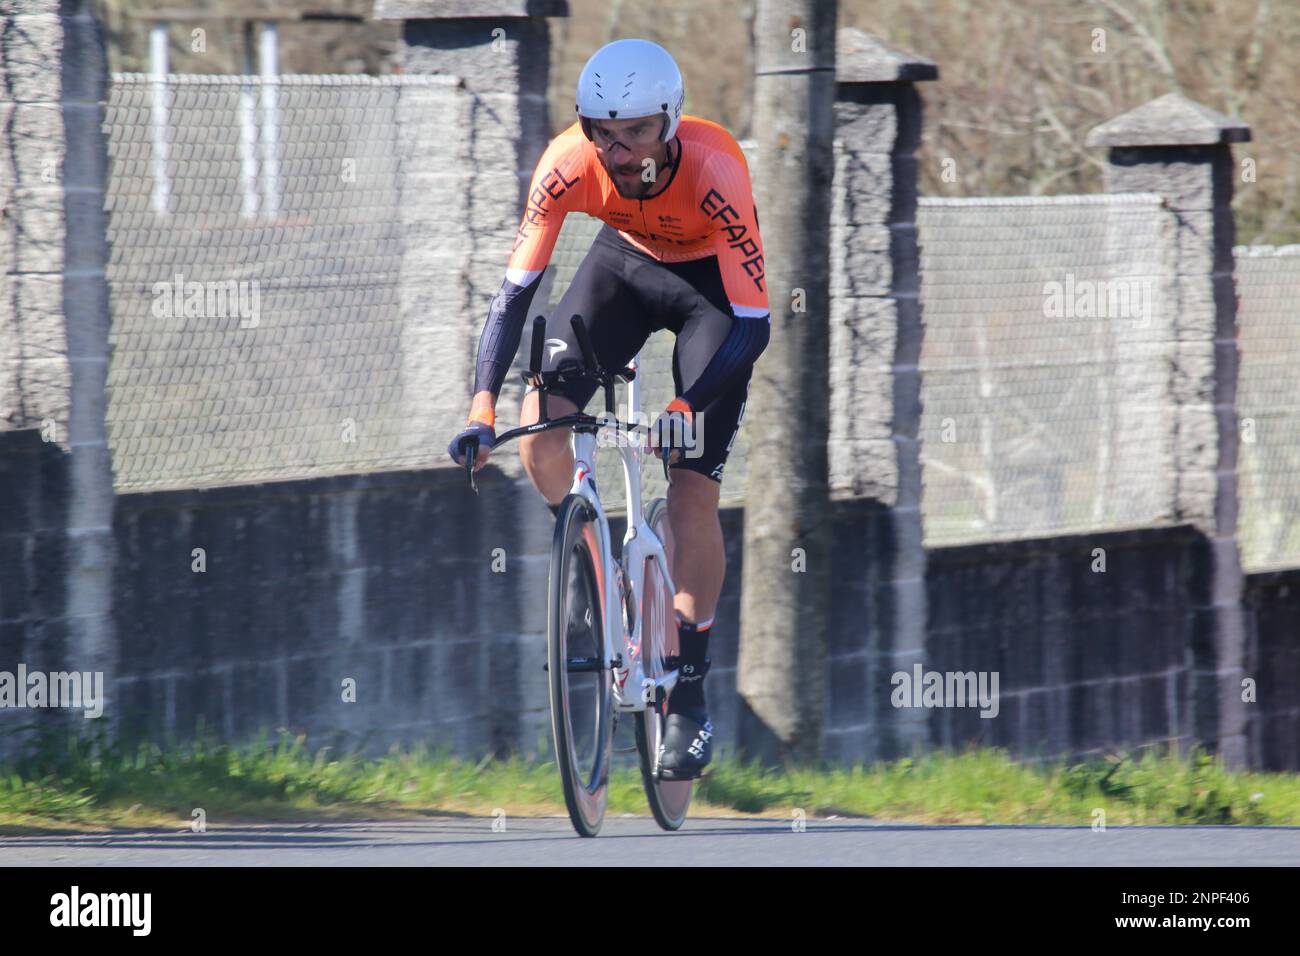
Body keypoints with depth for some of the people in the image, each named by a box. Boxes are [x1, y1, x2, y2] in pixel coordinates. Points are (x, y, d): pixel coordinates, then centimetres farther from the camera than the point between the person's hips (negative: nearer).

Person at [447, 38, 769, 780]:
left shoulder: (715, 172, -38)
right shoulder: (569, 164, -30)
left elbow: (755, 324, -35)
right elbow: (517, 287, -25)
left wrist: (688, 409, -47)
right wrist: (484, 404, -35)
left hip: (713, 280, -3)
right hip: (627, 260, 3)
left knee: (693, 494, -11)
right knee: (540, 436, -18)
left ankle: (690, 700, -2)